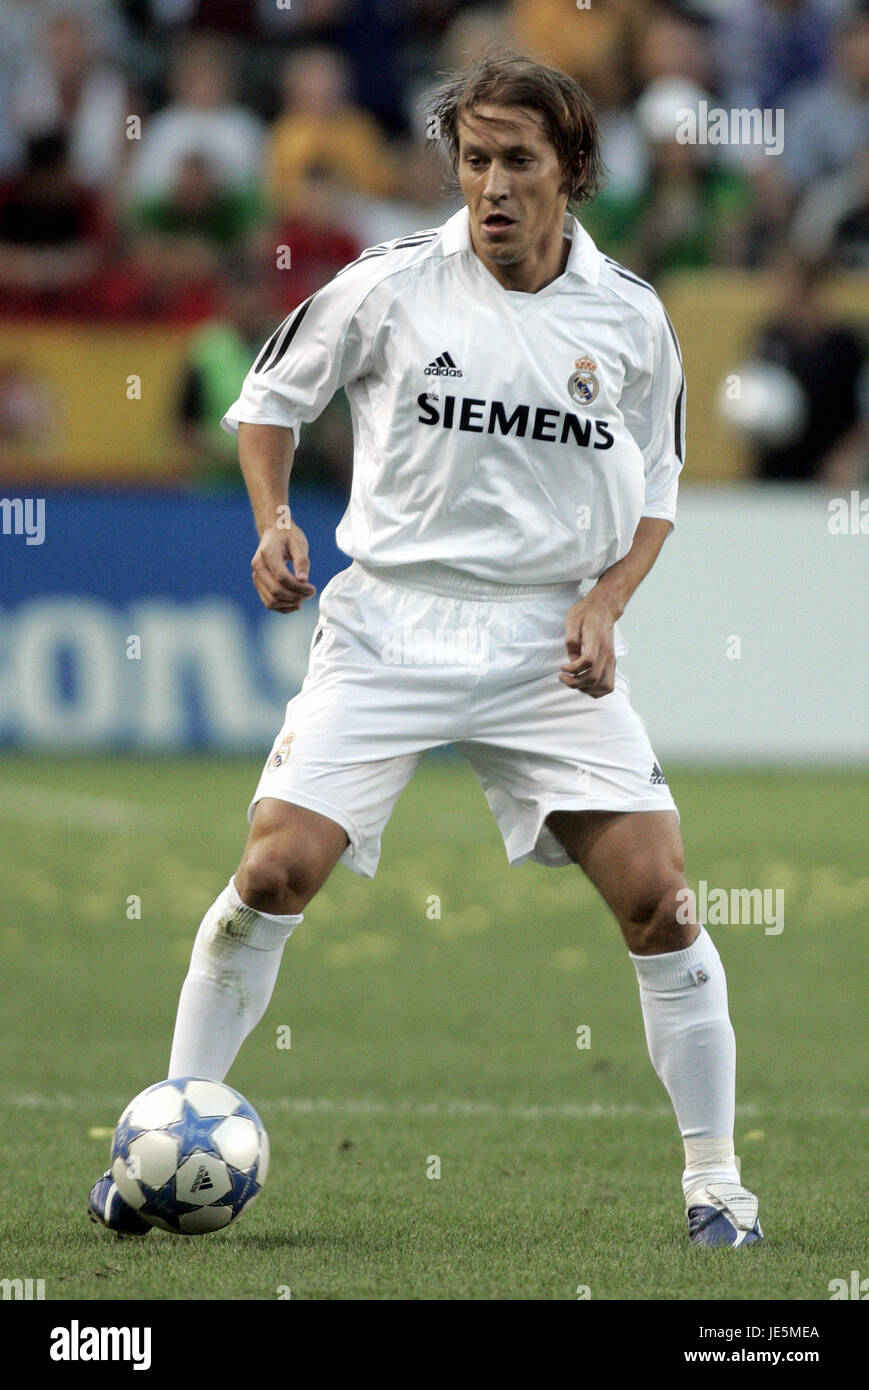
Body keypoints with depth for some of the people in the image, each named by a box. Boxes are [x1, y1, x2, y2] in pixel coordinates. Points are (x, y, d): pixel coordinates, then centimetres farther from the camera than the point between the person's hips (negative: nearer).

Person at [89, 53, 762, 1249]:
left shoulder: (629, 318, 1)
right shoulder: (391, 285, -4)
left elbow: (656, 491, 13)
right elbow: (270, 395, 10)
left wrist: (606, 601, -4)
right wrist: (272, 520, -6)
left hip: (553, 643, 1)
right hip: (390, 623, -1)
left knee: (658, 897, -9)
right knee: (278, 871, -12)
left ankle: (714, 1181, 3)